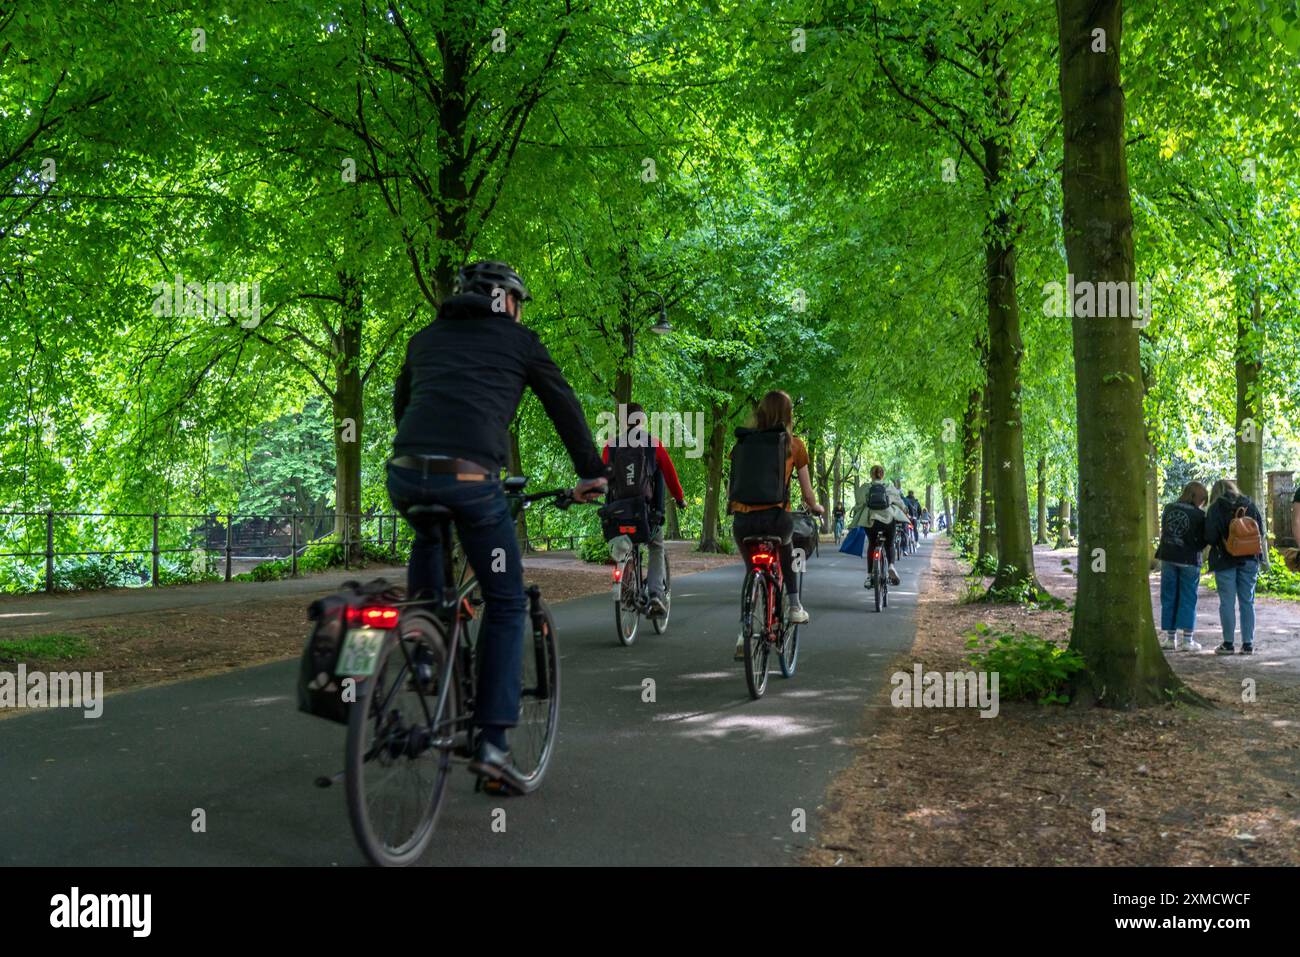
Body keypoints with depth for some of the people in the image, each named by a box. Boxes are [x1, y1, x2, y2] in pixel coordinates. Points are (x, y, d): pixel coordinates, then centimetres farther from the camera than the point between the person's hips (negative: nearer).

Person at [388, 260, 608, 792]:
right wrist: (591, 473, 30)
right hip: (471, 478, -4)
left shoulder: (425, 338, 27)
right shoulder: (519, 340, 17)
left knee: (430, 534, 41)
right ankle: (492, 743, 5)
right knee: (506, 604, 11)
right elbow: (565, 407, 20)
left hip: (405, 473, 4)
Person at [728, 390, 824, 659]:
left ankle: (746, 633, 13)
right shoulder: (794, 444, 5)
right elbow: (807, 493, 9)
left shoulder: (743, 442, 9)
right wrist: (816, 508, 29)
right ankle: (793, 606, 28)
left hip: (742, 521, 2)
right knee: (786, 546, 34)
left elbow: (734, 482, 13)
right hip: (775, 518, -2)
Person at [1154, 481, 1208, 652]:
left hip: (1168, 558, 4)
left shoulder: (1168, 509, 2)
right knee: (1188, 599, 5)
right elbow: (1201, 542, -8)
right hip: (1189, 561, -3)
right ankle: (1187, 639, 4)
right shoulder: (1199, 515, -11)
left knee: (1169, 598, 9)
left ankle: (1170, 638, 12)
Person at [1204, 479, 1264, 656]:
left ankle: (1228, 644, 3)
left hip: (1225, 560, -3)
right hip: (1249, 560, 3)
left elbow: (1210, 536, -12)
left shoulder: (1215, 509, -6)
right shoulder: (1249, 505, 5)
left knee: (1227, 602, 1)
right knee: (1247, 602, 8)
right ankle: (1248, 644, 8)